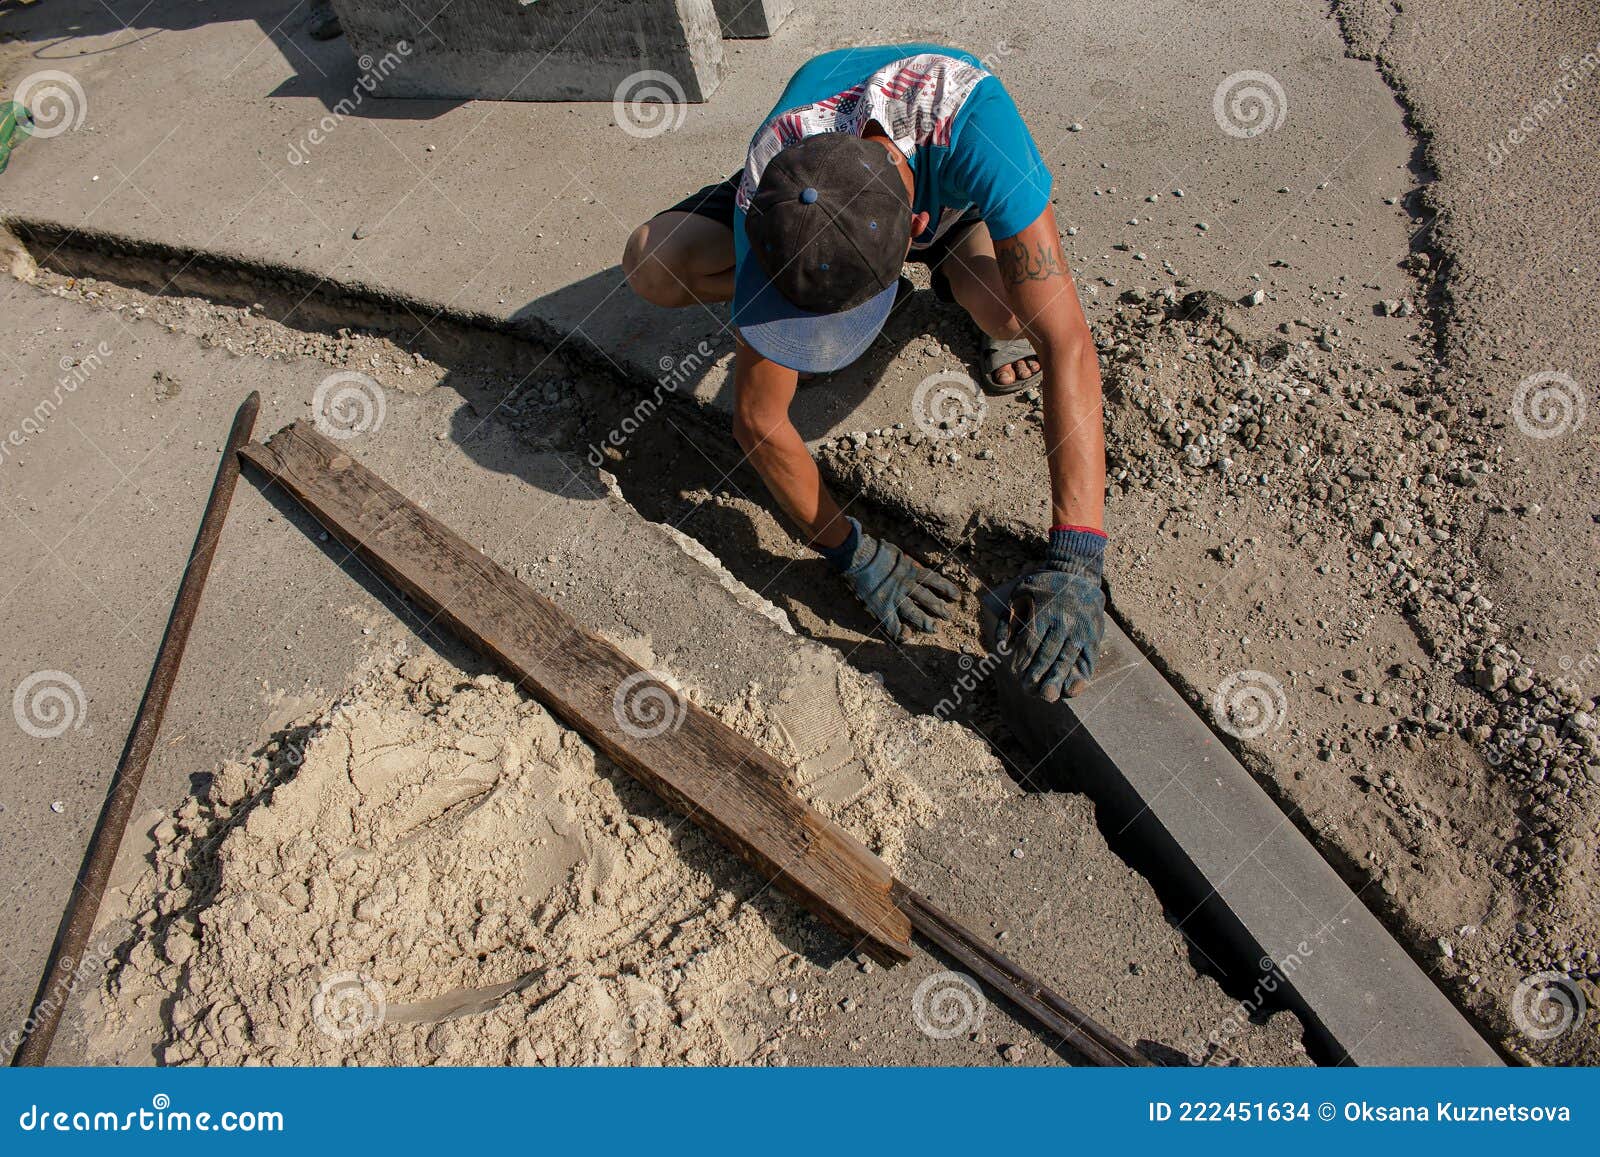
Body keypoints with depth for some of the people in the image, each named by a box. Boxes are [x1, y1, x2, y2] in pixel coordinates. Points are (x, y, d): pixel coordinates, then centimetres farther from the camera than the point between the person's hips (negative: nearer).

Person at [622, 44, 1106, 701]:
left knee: (1009, 308, -37)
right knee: (653, 264, -25)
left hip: (952, 200, -1)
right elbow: (758, 420, -30)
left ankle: (962, 288, 2)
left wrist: (1074, 561, -53)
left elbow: (1067, 343, -48)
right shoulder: (765, 203, -38)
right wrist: (852, 553, -30)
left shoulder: (970, 127, -46)